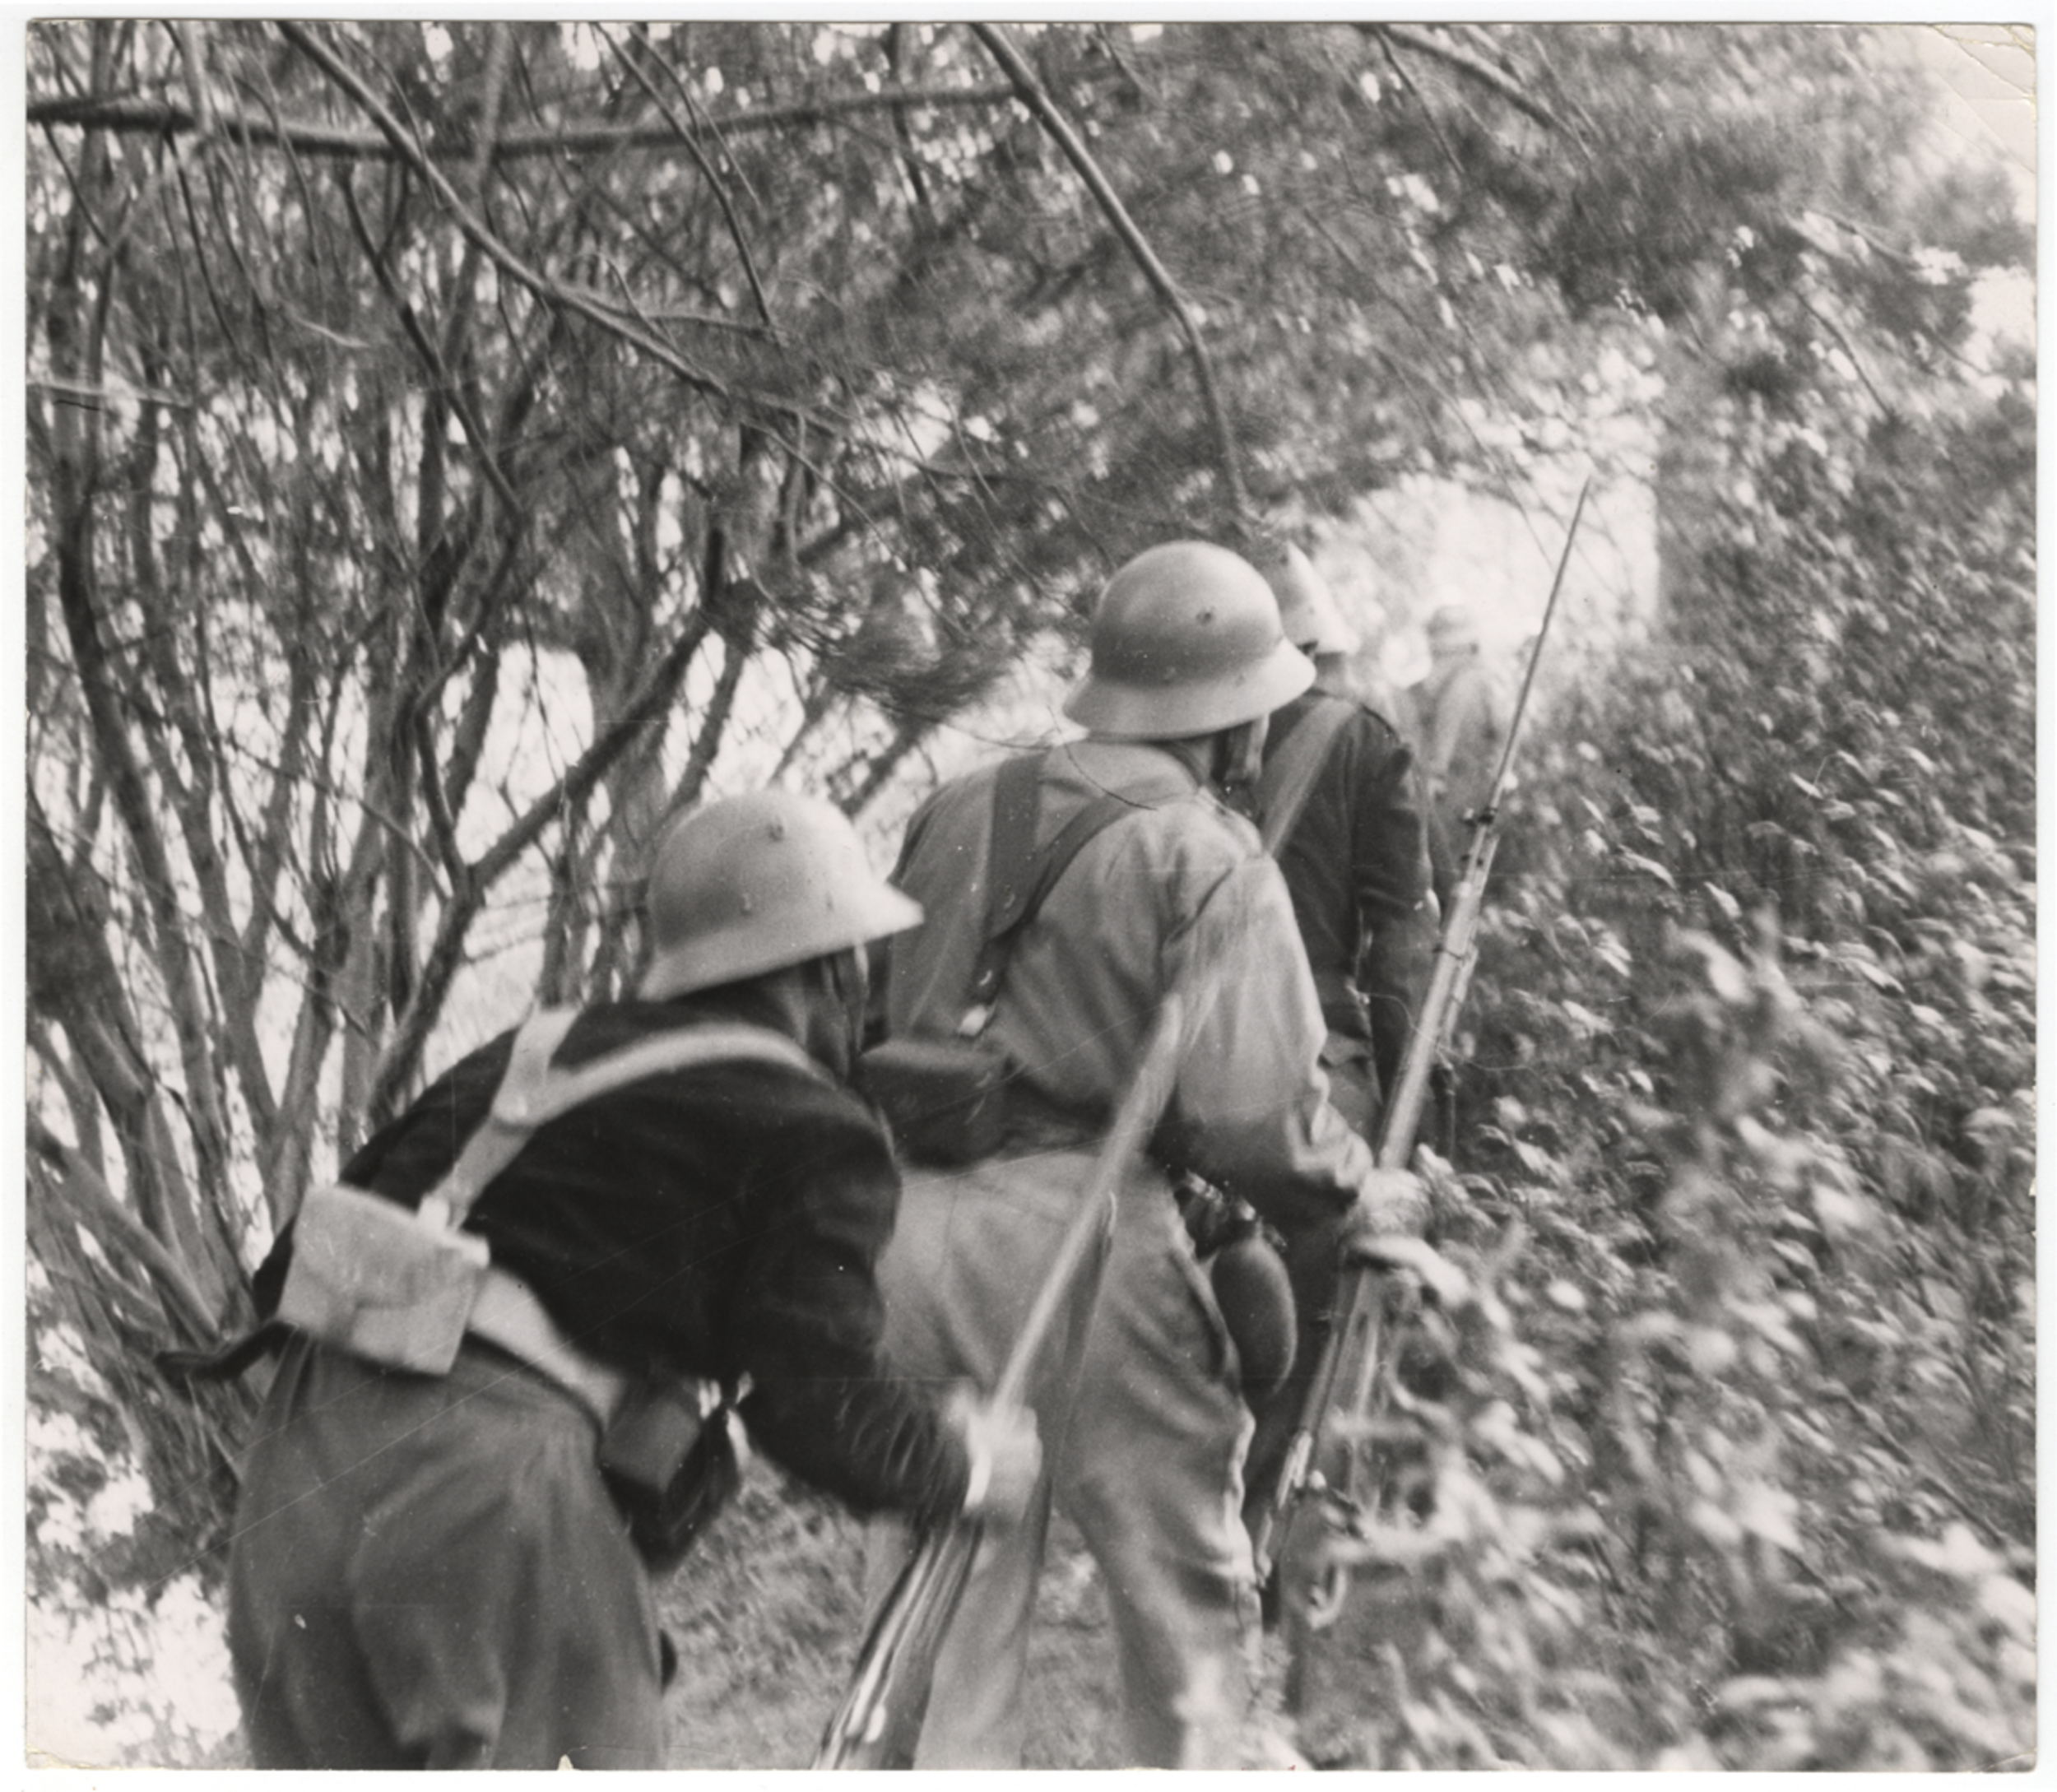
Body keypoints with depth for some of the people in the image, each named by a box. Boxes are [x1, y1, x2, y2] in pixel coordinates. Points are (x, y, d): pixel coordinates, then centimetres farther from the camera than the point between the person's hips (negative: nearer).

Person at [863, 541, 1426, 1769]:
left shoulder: (960, 813, 13)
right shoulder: (1210, 858, -6)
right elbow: (1253, 1114, -14)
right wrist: (1360, 1201, 3)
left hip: (911, 1223, 6)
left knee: (939, 1602, 13)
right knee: (1188, 1596, 12)